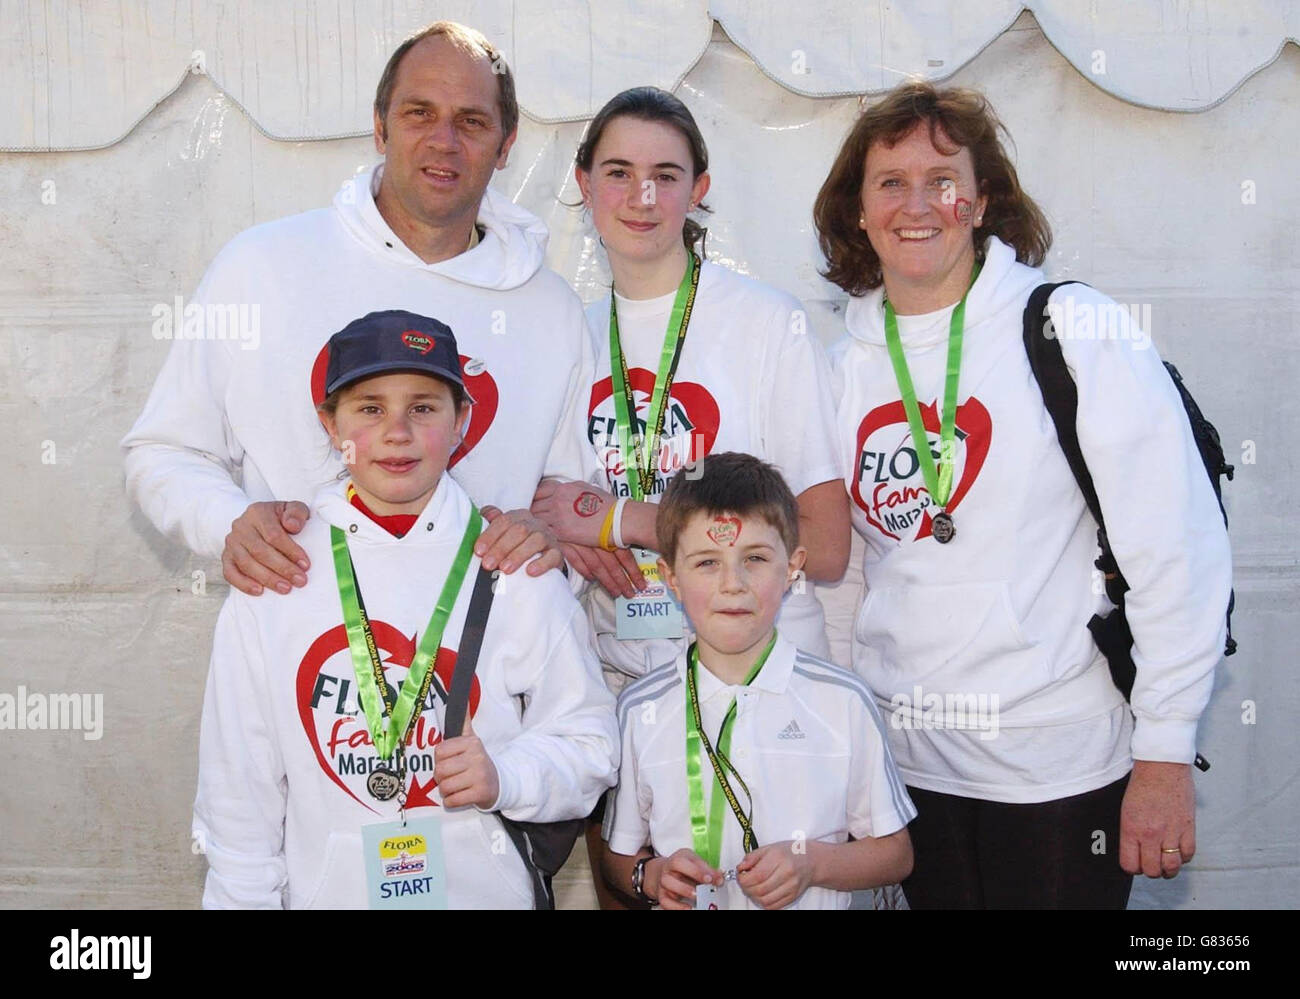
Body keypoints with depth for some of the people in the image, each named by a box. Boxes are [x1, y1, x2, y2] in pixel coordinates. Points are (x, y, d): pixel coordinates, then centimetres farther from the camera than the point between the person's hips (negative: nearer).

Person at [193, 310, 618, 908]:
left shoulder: (519, 573, -6)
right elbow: (240, 783, 0)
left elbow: (588, 742, -2)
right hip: (325, 891, 1)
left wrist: (505, 779, -19)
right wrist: (242, 898, 0)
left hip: (488, 889, 0)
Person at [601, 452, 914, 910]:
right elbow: (618, 857, 11)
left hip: (814, 901, -1)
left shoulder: (843, 700, 1)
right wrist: (653, 875, -7)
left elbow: (895, 853, 7)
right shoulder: (640, 709, 4)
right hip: (689, 901, 1)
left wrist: (812, 862, -7)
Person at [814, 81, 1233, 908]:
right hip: (909, 759, 4)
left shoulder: (1077, 330, -9)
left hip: (1064, 765, -4)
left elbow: (1179, 552, -11)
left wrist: (1166, 753, -11)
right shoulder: (847, 365, 5)